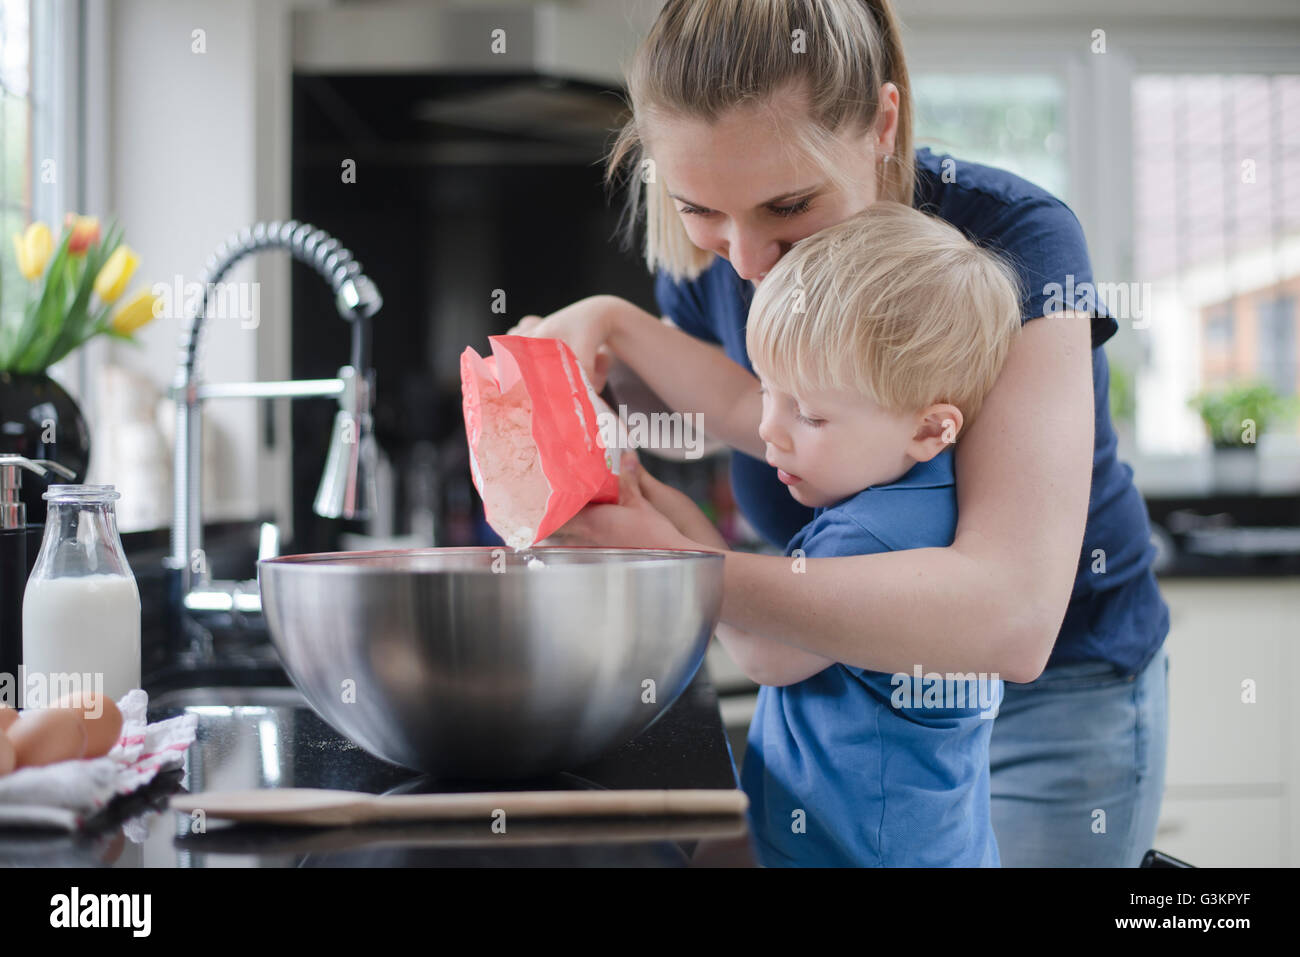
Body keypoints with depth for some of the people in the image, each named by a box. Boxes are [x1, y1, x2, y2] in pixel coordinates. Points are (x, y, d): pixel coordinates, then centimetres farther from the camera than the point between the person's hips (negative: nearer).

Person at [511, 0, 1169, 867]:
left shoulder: (1011, 241, -29)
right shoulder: (705, 262, -13)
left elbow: (1011, 616, -40)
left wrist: (682, 569, -44)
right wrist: (602, 349, -14)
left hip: (1053, 696, -4)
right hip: (857, 686, 5)